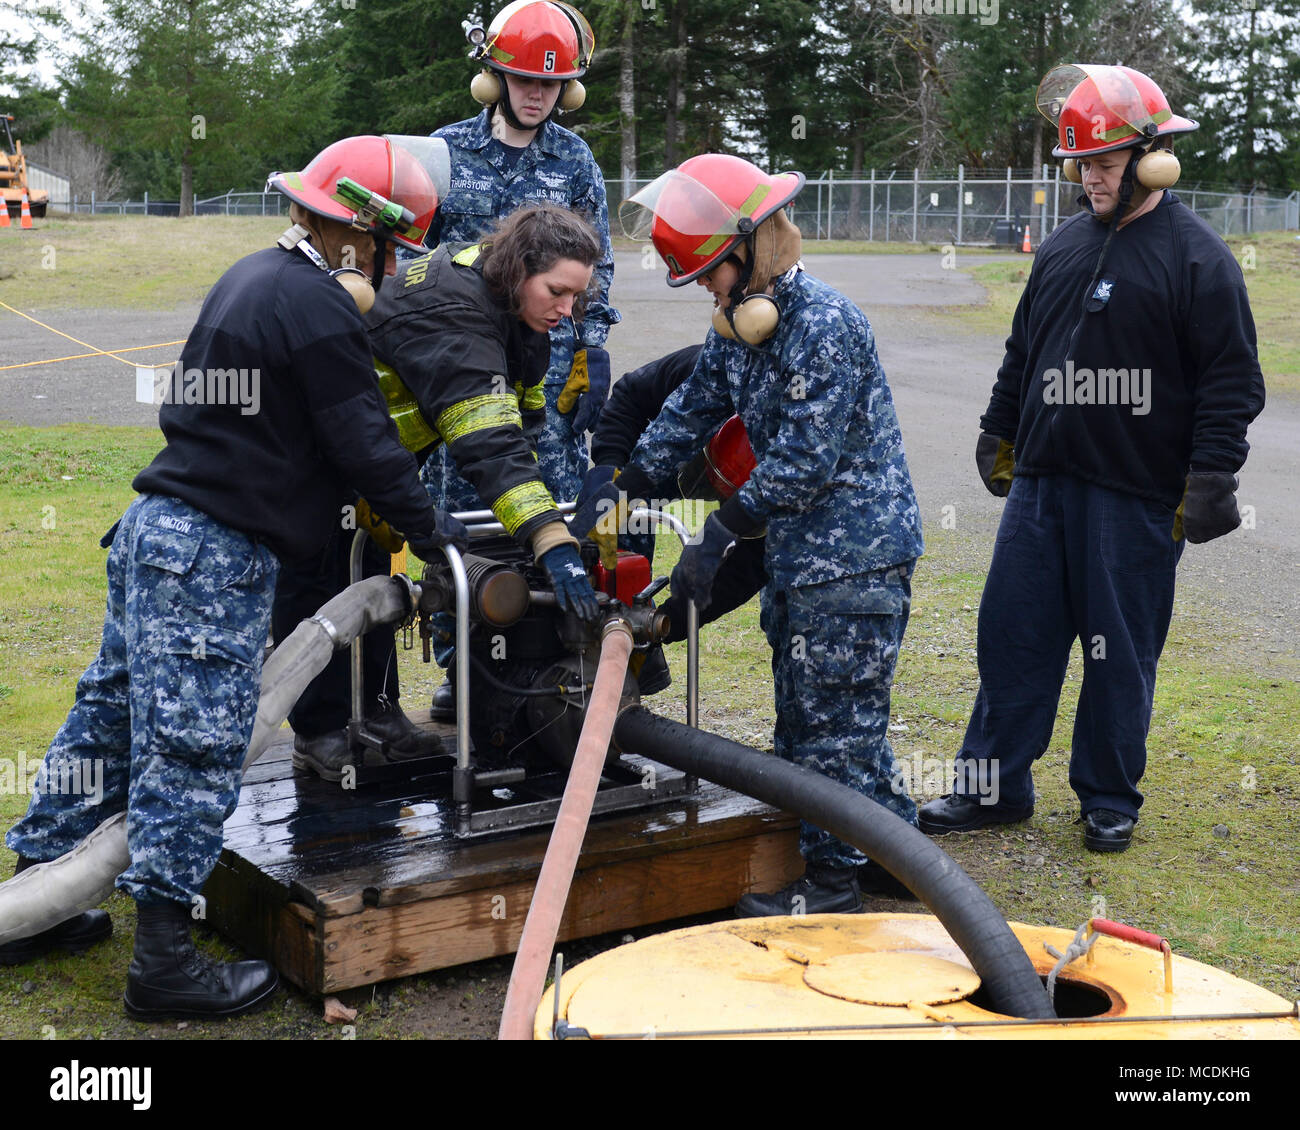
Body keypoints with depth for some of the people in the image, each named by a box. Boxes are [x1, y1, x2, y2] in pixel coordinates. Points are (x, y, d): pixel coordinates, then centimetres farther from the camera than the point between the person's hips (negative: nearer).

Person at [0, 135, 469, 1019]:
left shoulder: (256, 277, 17)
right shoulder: (316, 304, -13)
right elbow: (362, 442, -14)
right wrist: (430, 529, -2)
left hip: (156, 528, 10)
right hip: (215, 555, -10)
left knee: (113, 711, 16)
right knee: (195, 746, -5)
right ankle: (165, 960, 2)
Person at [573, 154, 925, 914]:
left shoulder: (824, 323, -21)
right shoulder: (742, 323, 9)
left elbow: (805, 457, -24)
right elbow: (694, 410, 14)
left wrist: (719, 536, -21)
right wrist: (620, 485, 4)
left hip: (855, 551, -10)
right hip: (800, 547, 10)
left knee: (834, 716, -1)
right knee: (803, 711, 17)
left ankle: (836, 876, 13)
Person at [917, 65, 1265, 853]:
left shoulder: (1196, 255, -6)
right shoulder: (1063, 248, 13)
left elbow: (1232, 380, -7)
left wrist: (1210, 477, -13)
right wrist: (1001, 435, 24)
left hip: (1137, 494, -5)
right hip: (1043, 479, 6)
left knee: (1121, 654, 5)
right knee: (1013, 635, 7)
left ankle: (1110, 799, 21)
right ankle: (996, 786, 19)